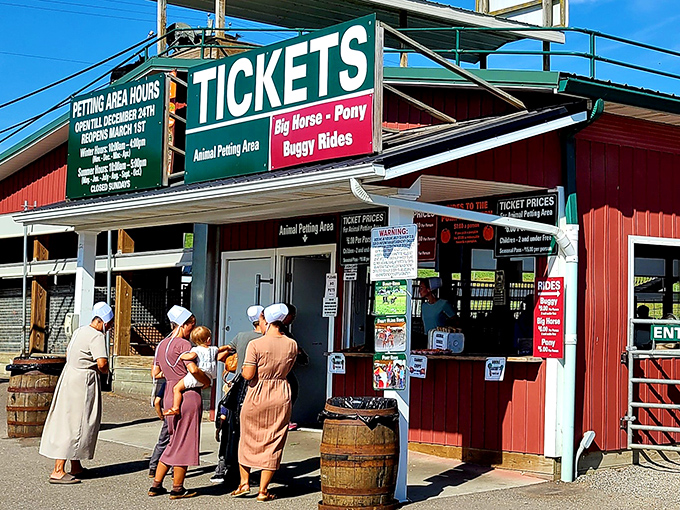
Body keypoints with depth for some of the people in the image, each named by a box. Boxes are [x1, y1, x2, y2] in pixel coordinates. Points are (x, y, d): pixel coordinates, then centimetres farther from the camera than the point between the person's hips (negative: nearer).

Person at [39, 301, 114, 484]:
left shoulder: (79, 331, 14)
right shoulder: (97, 336, -15)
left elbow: (68, 354, 26)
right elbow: (102, 363, -25)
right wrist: (104, 370, -4)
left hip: (69, 376, 10)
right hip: (83, 382, -10)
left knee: (71, 423, 16)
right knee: (73, 426, -8)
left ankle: (76, 467, 26)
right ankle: (58, 471, -8)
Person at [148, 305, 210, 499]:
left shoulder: (161, 345, 13)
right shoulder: (183, 344, -12)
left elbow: (155, 373, 19)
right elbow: (193, 370, -23)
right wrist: (207, 381, -7)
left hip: (169, 396, 8)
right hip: (188, 395, -8)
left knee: (174, 442, 18)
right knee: (185, 442, 2)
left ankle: (156, 485, 19)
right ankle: (177, 488, 10)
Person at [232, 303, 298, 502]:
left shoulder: (255, 344, -15)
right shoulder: (292, 345, -1)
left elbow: (248, 375, -16)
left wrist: (242, 371, 4)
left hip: (256, 397, -2)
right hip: (281, 397, 3)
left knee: (248, 439, 17)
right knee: (273, 444, 8)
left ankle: (244, 482, 17)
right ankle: (263, 491, 11)